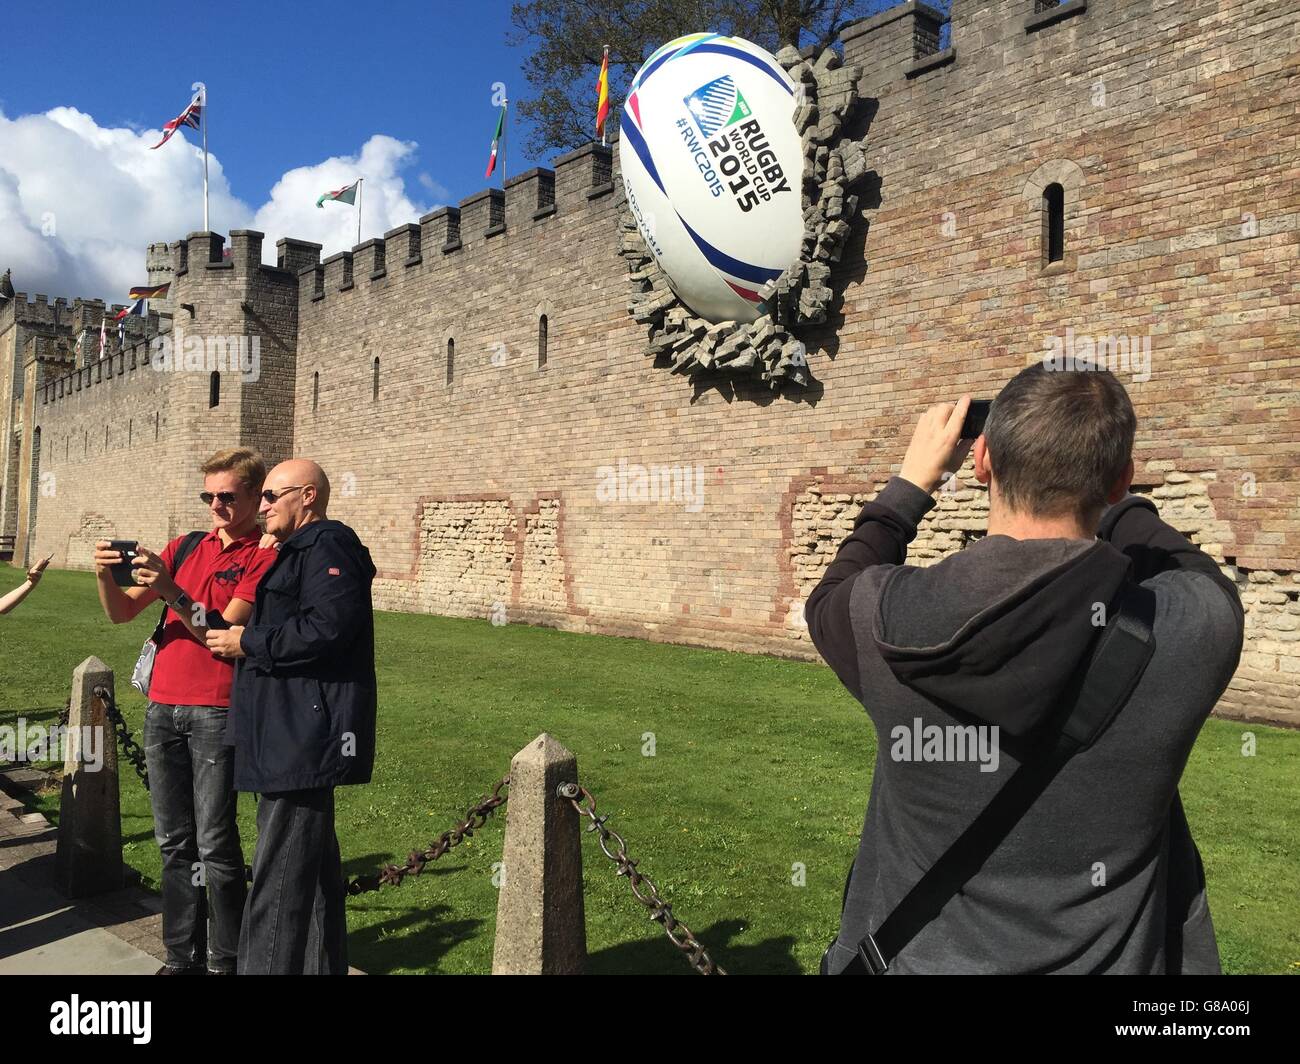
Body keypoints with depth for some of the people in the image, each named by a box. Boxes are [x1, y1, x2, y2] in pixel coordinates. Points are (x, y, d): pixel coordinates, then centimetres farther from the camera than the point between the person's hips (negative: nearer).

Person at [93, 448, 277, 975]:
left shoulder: (264, 557, -4)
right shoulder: (185, 547, 14)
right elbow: (122, 613, 11)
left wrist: (170, 591, -24)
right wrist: (106, 576, -9)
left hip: (217, 711, -6)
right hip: (162, 708, 6)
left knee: (215, 843, -3)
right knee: (174, 841, 10)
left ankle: (224, 961, 8)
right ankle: (182, 956, 19)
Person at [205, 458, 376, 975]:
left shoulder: (327, 545, -12)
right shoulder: (302, 550, 22)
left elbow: (327, 626, -25)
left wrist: (248, 643, -15)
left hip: (305, 739, -11)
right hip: (293, 738, 11)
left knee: (279, 884, -8)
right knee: (315, 871, 18)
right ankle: (323, 964, 29)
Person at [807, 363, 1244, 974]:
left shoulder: (884, 613, -20)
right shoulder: (1195, 625, -21)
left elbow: (829, 601, 4)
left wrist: (910, 485, 10)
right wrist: (1103, 493, 9)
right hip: (1106, 960, 0)